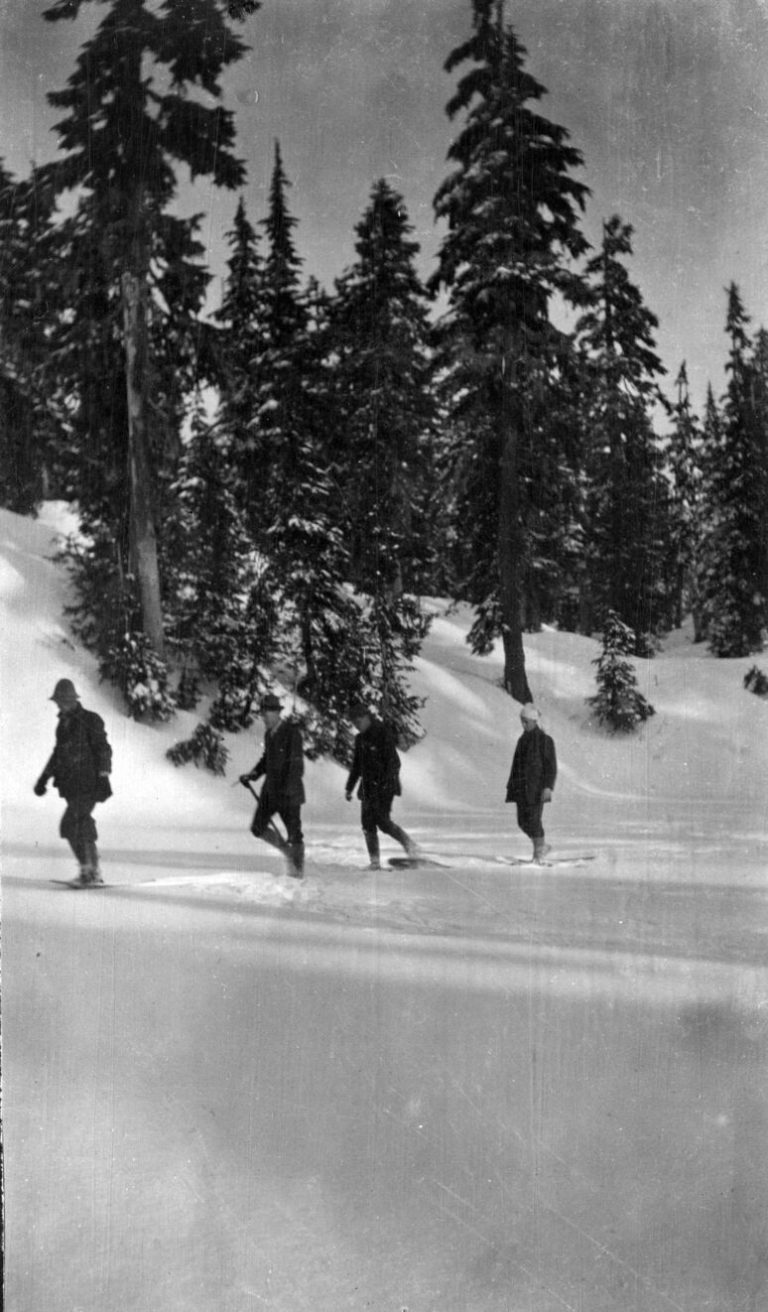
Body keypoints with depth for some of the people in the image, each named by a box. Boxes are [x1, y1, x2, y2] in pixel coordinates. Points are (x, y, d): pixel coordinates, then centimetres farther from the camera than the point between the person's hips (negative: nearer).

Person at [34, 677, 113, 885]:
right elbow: (58, 753, 26)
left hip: (88, 784, -7)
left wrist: (103, 776, -20)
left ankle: (88, 870, -12)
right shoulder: (63, 723, 17)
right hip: (71, 786, 7)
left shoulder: (91, 720, -6)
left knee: (71, 825, -17)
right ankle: (93, 871, 12)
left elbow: (103, 750, -11)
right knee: (83, 828, 6)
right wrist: (44, 778, 23)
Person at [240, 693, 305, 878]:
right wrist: (253, 775, 6)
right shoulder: (269, 733, 9)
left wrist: (287, 790, -24)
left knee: (294, 833, 1)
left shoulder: (292, 732, -14)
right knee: (257, 828, 2)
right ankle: (287, 849, 22)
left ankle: (298, 869, 19)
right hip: (270, 789, 7)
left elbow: (296, 764, -18)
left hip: (289, 791, -7)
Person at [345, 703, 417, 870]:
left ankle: (410, 845, 4)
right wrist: (349, 787, 20)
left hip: (384, 786, -7)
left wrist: (387, 784, -23)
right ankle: (375, 862, 5)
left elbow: (393, 762, -15)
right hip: (368, 786, 7)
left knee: (382, 821, -14)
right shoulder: (360, 739, 13)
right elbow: (356, 765, 22)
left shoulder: (384, 734, -10)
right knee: (367, 823, 1)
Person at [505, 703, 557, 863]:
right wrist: (511, 786, 17)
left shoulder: (545, 740, -8)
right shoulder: (523, 740, 14)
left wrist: (548, 787, -20)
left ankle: (538, 854, 5)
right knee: (523, 821, 6)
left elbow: (551, 766, -11)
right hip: (522, 787, 7)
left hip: (537, 787, -7)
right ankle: (542, 846, 25)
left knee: (534, 820, -9)